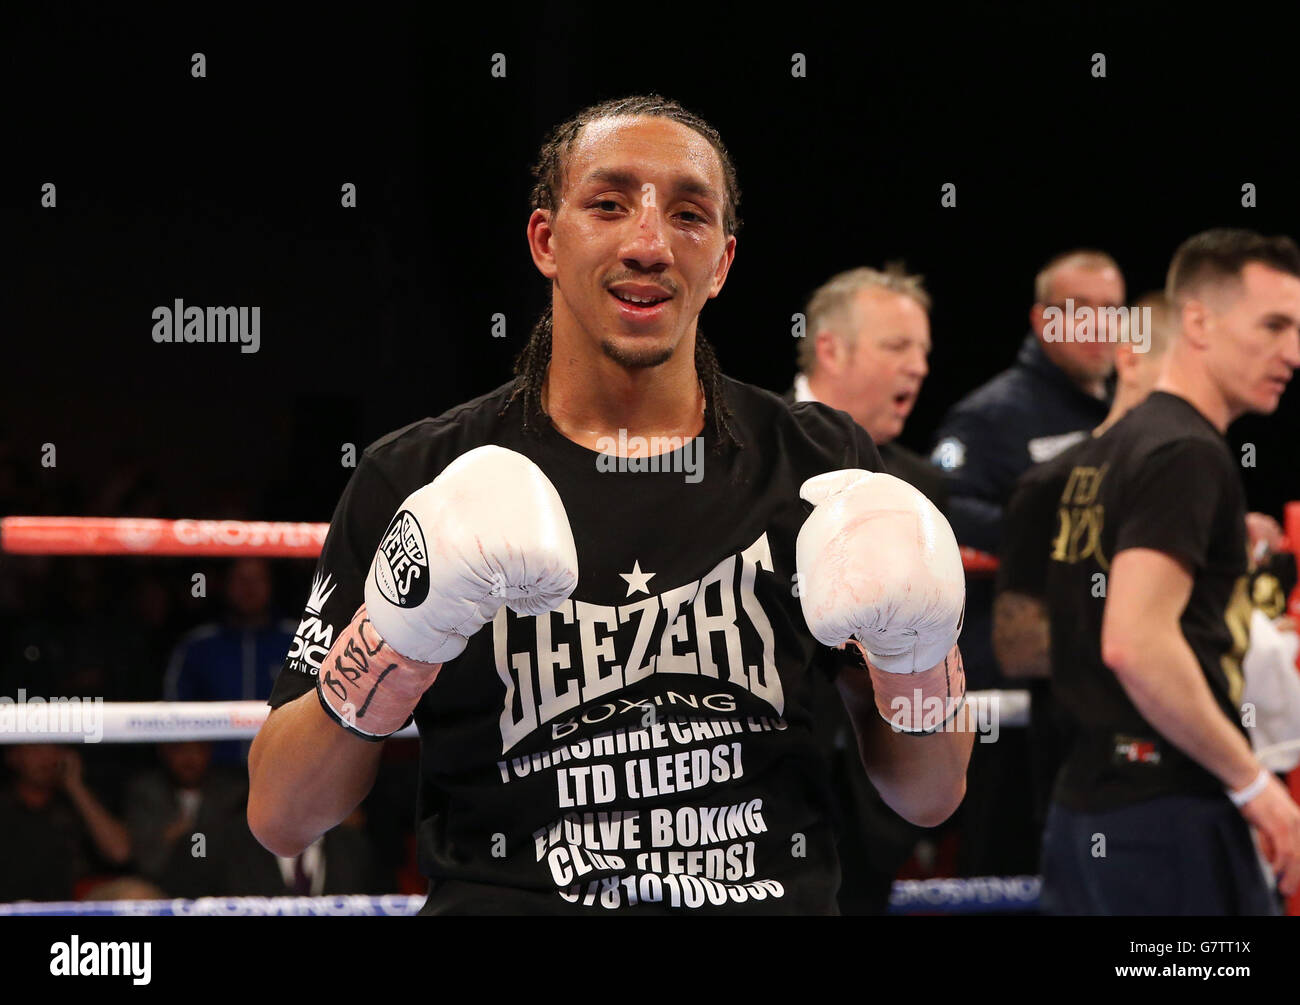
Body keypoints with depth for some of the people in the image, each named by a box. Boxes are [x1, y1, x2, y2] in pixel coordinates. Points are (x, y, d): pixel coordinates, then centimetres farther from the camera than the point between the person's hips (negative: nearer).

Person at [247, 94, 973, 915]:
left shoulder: (823, 466, 10)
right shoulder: (414, 483, 4)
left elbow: (931, 799, 11)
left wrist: (917, 653, -7)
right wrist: (394, 639, -14)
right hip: (508, 898, -1)